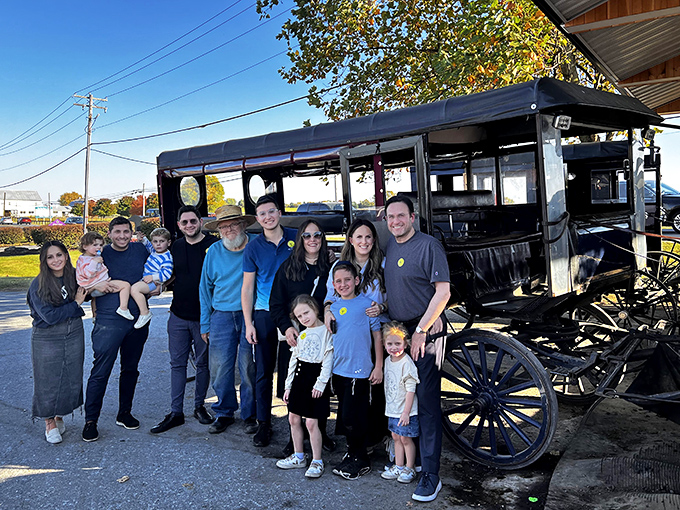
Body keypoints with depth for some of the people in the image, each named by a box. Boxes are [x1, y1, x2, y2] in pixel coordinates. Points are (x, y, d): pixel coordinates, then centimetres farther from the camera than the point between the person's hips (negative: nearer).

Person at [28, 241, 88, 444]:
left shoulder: (75, 276, -2)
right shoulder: (38, 285, -14)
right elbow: (50, 316, -18)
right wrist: (76, 303, -15)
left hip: (74, 336, 4)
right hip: (47, 340, -4)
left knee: (72, 379, 11)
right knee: (49, 381, 5)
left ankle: (60, 417, 33)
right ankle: (50, 423, 24)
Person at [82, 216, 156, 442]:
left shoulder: (140, 250, 8)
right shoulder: (101, 254, 0)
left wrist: (156, 287, 4)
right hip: (109, 321, -4)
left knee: (130, 369, 13)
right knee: (101, 371, -5)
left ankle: (124, 413, 27)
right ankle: (90, 420, 8)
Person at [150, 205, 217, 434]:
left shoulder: (214, 244, -8)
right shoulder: (175, 247, 8)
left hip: (203, 316, -4)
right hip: (178, 316, 4)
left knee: (203, 363, 9)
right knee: (177, 363, 8)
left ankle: (199, 406, 25)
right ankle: (176, 412, 16)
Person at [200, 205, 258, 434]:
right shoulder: (214, 252, 6)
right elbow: (205, 288, 13)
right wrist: (205, 323, 10)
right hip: (222, 316, 3)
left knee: (249, 368, 1)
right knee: (219, 368, 3)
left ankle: (250, 415, 19)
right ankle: (224, 413, 23)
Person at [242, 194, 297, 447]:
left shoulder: (296, 238, 1)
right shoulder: (253, 247, 1)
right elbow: (247, 288, 4)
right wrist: (249, 323, -3)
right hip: (265, 314, 0)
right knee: (264, 371, 4)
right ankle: (264, 423, 18)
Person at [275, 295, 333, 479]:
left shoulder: (326, 331, -7)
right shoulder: (301, 335, 14)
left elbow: (328, 359, -11)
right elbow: (294, 360, 17)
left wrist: (321, 383, -16)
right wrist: (288, 386, 14)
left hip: (315, 378, -7)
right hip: (299, 377, 7)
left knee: (311, 422, -6)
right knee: (294, 419, 11)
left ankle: (317, 461, 8)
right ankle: (299, 457, 27)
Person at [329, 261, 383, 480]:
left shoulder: (366, 304, -7)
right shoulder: (333, 308, 7)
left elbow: (377, 336, -4)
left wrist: (378, 367, -6)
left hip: (359, 371, -6)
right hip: (338, 370, 6)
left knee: (352, 417, -3)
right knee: (343, 416, 14)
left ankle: (360, 461, 14)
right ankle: (352, 453, 31)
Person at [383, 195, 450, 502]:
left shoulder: (429, 246, -11)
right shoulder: (389, 245, 9)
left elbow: (443, 292, -14)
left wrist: (421, 331, -16)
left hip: (425, 331, -6)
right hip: (397, 329, 7)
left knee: (426, 402, -5)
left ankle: (430, 476, 3)